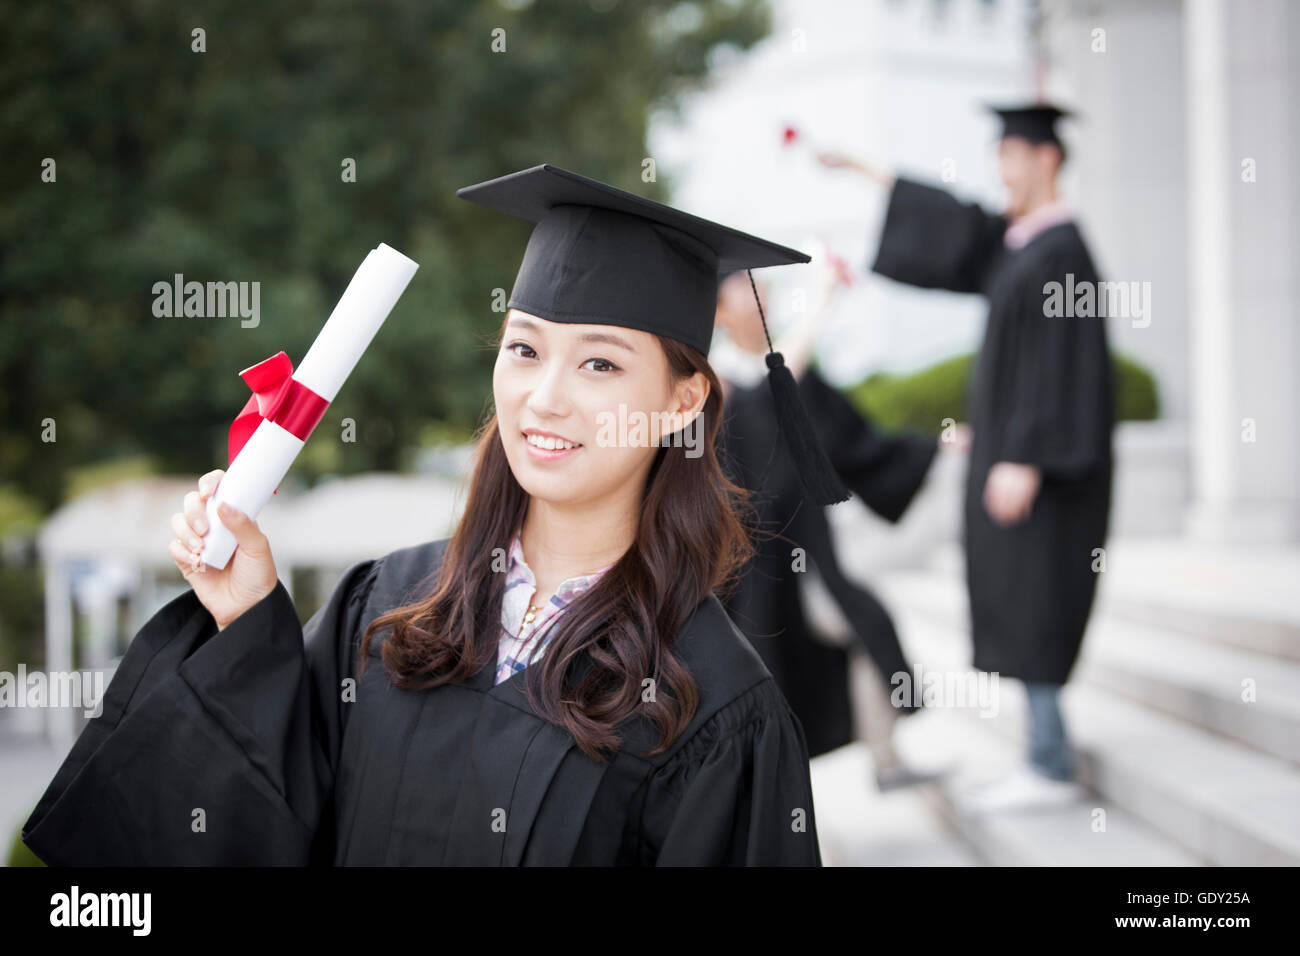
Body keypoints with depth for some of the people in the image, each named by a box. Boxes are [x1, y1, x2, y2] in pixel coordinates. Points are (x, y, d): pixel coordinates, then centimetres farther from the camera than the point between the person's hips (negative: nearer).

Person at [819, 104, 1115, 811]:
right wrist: (870, 172, 31)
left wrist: (1022, 460, -24)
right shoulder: (1016, 243, 13)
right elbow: (959, 226, 28)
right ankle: (1049, 759, 13)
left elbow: (1055, 366, -20)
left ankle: (1050, 768, -4)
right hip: (1014, 451, 9)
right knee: (1021, 610, 9)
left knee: (1028, 611, -8)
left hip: (1036, 459, -9)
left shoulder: (1059, 252, -14)